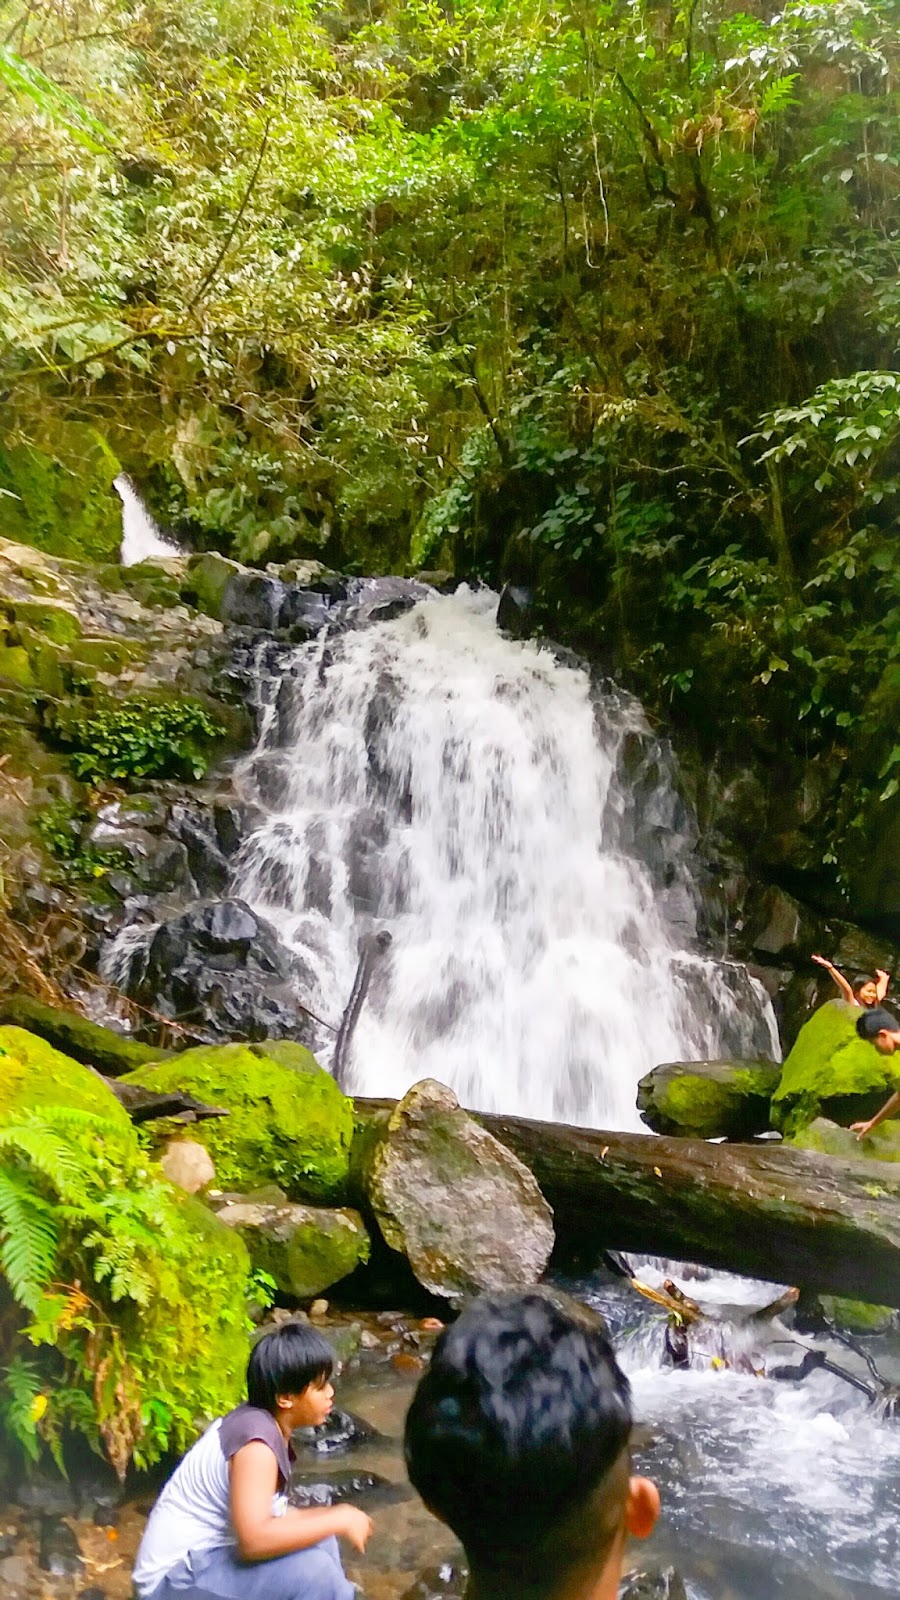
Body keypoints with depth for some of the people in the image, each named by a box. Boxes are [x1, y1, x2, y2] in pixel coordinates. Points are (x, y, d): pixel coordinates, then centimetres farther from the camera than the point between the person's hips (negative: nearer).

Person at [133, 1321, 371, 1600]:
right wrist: (338, 1520, -24)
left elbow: (265, 1517, 7)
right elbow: (254, 1539, -33)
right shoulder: (256, 1440, -24)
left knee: (317, 1541, 7)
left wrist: (329, 1517, -4)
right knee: (313, 1571, -22)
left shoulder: (261, 1422, 2)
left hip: (205, 1559, 10)